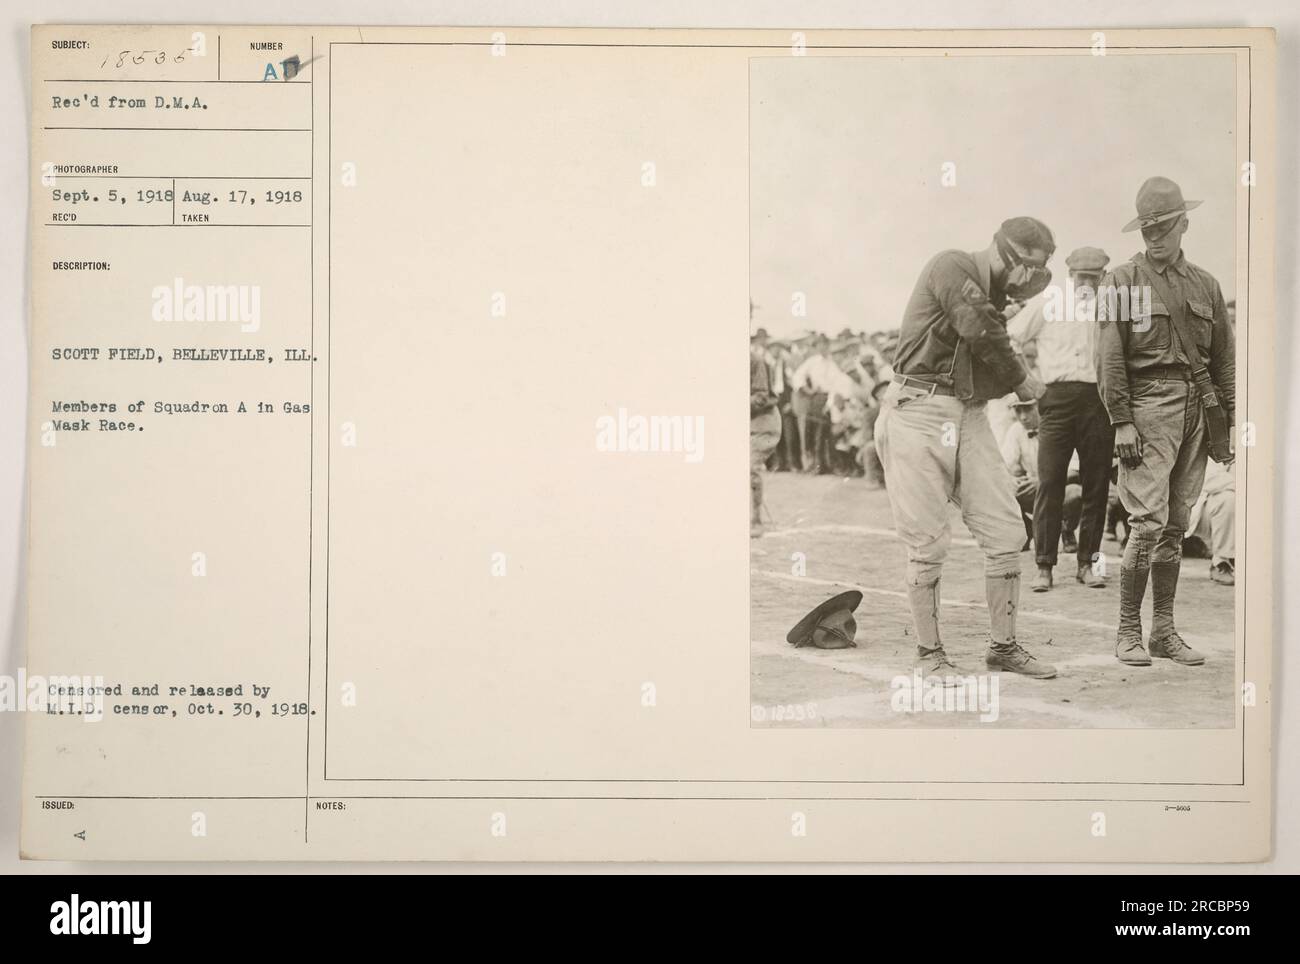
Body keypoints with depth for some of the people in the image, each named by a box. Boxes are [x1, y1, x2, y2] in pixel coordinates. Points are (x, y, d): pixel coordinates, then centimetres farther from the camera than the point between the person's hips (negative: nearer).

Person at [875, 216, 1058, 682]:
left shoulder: (993, 297, 20)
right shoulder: (951, 266, -5)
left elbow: (991, 382, 12)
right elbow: (983, 334, -14)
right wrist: (1022, 380, 0)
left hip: (969, 417, 8)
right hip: (918, 412, -8)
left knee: (1006, 534, 4)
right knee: (929, 544, -3)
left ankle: (1003, 646, 17)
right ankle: (929, 653, 10)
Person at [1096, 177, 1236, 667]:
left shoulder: (1205, 284, 16)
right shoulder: (1121, 281, 2)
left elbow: (1224, 358, 17)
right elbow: (1109, 358, -4)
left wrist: (1232, 417, 8)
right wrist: (1121, 421, -12)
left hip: (1197, 409, 5)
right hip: (1149, 406, -5)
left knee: (1176, 524, 8)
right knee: (1149, 521, -11)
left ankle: (1164, 630, 15)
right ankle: (1128, 631, -1)